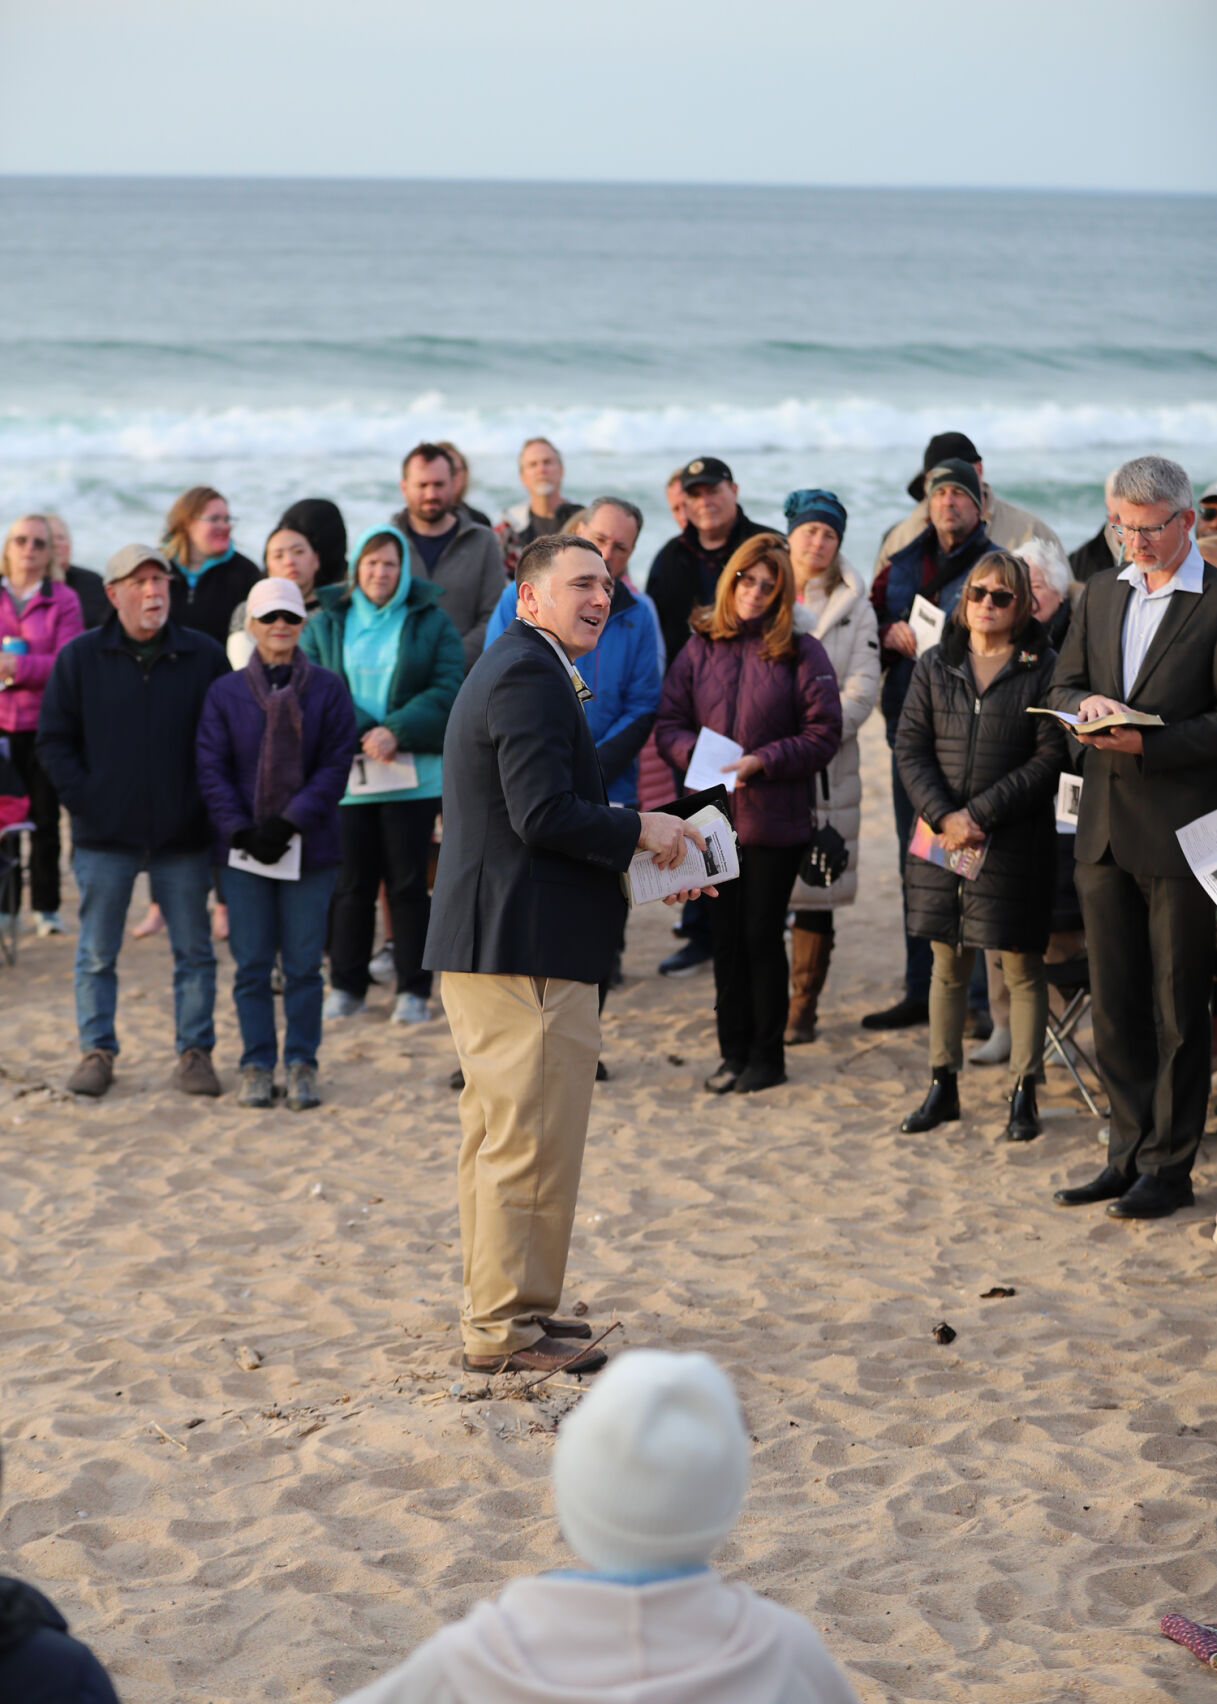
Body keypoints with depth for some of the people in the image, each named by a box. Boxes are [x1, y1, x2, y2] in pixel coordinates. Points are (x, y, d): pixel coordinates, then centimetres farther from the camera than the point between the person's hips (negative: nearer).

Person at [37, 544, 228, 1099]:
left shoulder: (205, 656, 2)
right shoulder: (80, 658, 1)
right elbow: (54, 741, 3)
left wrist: (206, 805, -4)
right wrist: (84, 800, -7)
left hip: (182, 837, 0)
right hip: (104, 836, 0)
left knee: (194, 950, 5)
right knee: (96, 953, 4)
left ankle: (194, 1052, 14)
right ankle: (97, 1052, 14)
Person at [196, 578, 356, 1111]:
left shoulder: (328, 690, 2)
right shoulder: (225, 692, 3)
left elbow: (335, 766, -4)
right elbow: (211, 770, 0)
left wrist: (291, 822, -13)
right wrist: (242, 832, -12)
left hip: (310, 846, 0)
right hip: (244, 848, 1)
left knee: (303, 964, 2)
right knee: (252, 965, 3)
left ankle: (302, 1064, 12)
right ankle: (257, 1066, 12)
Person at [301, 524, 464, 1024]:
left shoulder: (431, 622, 6)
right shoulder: (325, 624, 10)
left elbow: (448, 689, -3)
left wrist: (397, 731, -16)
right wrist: (361, 735, -13)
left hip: (413, 776, -1)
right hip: (345, 776, 1)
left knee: (408, 883, 1)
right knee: (351, 884, 5)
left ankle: (413, 990, 8)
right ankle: (346, 987, 16)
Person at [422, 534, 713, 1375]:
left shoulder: (512, 669, 20)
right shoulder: (532, 676, -15)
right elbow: (543, 814, -24)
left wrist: (630, 860, 14)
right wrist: (640, 830, -11)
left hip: (486, 943, 11)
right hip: (529, 949, -11)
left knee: (500, 1132, 18)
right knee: (532, 1138, -6)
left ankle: (498, 1305, 28)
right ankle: (508, 1328, -1)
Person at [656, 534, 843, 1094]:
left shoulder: (802, 653, -4)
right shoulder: (701, 647, 7)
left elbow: (823, 736, -6)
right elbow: (668, 722, 7)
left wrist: (762, 761, -16)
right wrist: (696, 753, -13)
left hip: (775, 819, -3)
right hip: (713, 816, 3)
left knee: (763, 936, 2)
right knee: (726, 936, 8)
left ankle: (767, 1053, 14)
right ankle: (734, 1051, 19)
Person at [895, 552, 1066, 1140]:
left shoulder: (1043, 670, -3)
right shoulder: (935, 666, 8)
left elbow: (1050, 759, -9)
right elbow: (910, 746, 4)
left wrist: (980, 813, -14)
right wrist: (943, 816, -11)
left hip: (1015, 842, -4)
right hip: (941, 836, 4)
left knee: (1021, 968, 1)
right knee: (948, 963, 12)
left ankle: (1023, 1093, 8)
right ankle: (943, 1085, 20)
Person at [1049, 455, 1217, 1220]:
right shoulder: (1101, 594, 13)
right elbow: (1063, 687, 14)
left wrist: (1148, 744, -21)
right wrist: (1088, 705, -8)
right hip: (1106, 832, 6)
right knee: (1115, 1007, 11)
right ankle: (1130, 1154, 21)